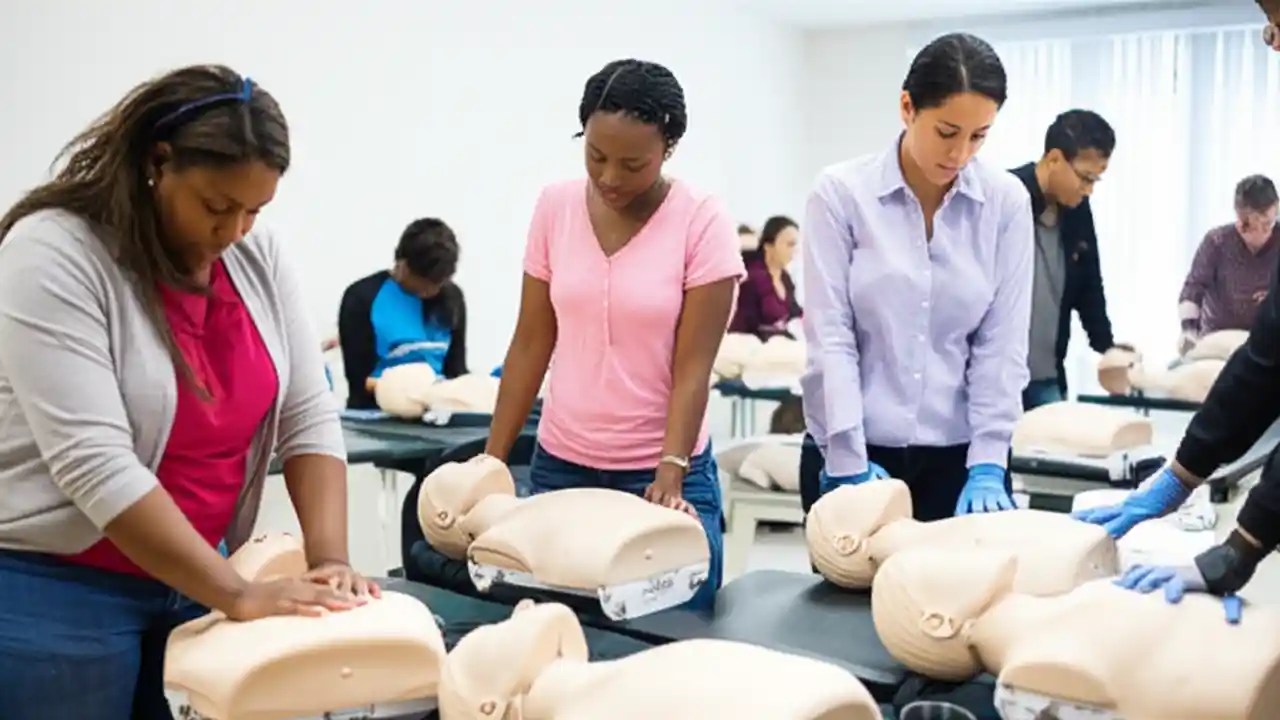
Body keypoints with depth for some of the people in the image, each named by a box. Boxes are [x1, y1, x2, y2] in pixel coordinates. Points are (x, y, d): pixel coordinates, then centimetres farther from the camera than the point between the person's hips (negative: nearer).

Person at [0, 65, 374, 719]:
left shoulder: (257, 257, 0)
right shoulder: (54, 254, -17)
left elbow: (308, 417, -1)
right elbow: (94, 464, -24)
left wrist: (329, 560, -14)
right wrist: (239, 597, -25)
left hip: (192, 578, 5)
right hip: (60, 591, -5)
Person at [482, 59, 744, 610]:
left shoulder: (702, 223, -10)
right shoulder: (555, 207, -1)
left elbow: (693, 368, -12)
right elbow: (531, 345, 3)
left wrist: (671, 473, -21)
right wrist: (492, 460, 3)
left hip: (662, 470, -2)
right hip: (560, 464, 3)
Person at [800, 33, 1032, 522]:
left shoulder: (1006, 202, -1)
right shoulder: (841, 193, -7)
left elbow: (1002, 344, -2)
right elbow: (830, 339, -10)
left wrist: (987, 464, -9)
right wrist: (851, 464, -14)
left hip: (959, 455, 2)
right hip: (856, 451, -1)